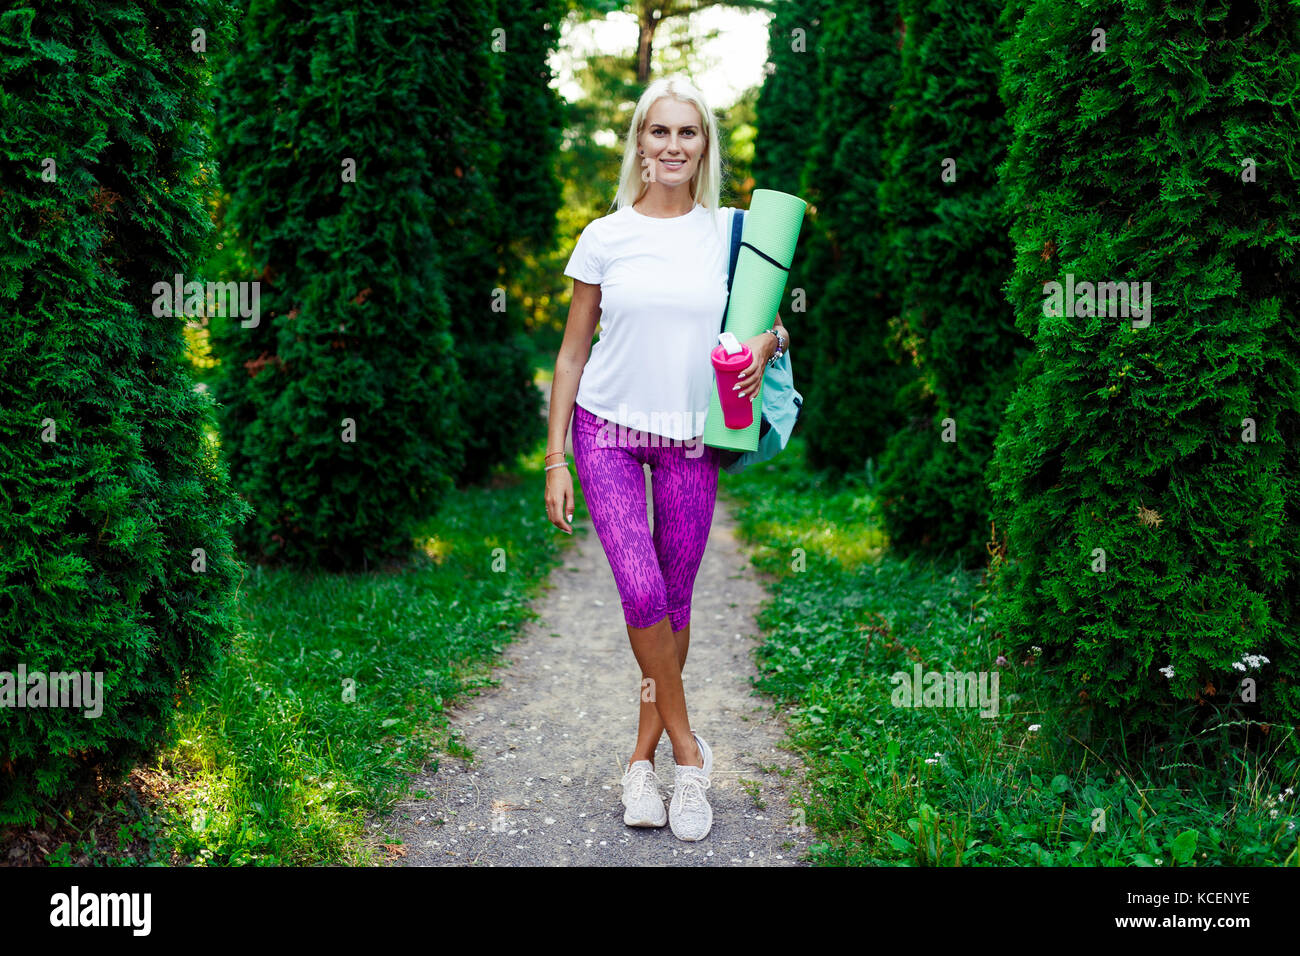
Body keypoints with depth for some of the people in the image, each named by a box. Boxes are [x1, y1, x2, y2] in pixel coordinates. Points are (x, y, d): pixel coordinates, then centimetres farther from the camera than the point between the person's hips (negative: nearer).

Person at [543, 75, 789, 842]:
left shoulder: (730, 232, 2)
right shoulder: (605, 238, 0)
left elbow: (783, 317, 12)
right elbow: (573, 351, 3)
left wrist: (769, 341, -14)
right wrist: (556, 459, 0)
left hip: (692, 439, 1)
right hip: (609, 429, -1)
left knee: (675, 600, 6)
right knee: (641, 588, -14)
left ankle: (644, 756, 22)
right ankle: (687, 749, 5)